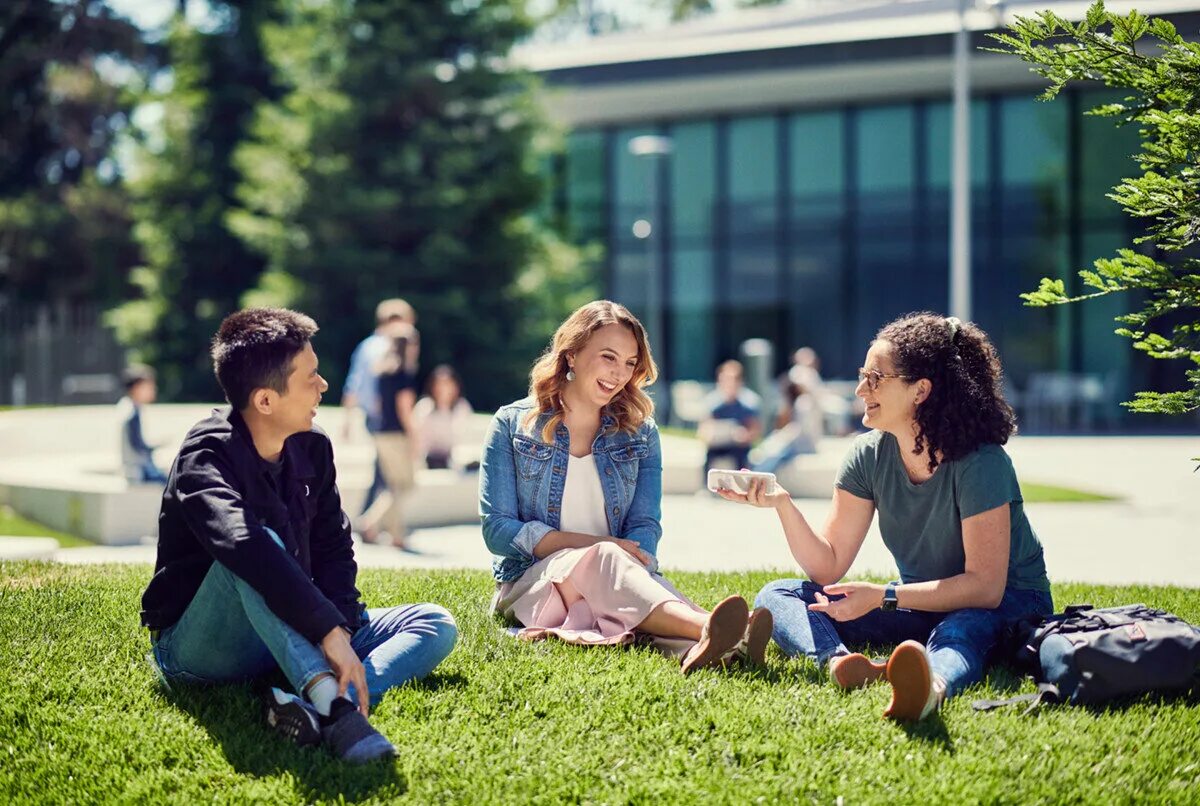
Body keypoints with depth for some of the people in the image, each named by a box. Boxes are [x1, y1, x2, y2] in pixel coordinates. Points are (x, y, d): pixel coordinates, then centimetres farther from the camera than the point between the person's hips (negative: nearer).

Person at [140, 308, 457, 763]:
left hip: (294, 636, 7)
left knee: (436, 625, -7)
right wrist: (330, 630, -47)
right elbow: (244, 544, -40)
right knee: (260, 549, -36)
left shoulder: (313, 448, 1)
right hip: (196, 651, -7)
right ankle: (333, 703, -53)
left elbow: (334, 548, 1)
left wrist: (343, 629, -18)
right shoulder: (207, 456, -22)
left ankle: (316, 707, -36)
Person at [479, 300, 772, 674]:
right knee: (604, 558, -35)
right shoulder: (512, 425, 5)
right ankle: (706, 626, -64)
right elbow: (497, 530, -3)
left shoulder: (640, 433, 13)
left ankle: (696, 649, -70)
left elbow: (645, 529, 3)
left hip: (616, 581, 2)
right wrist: (597, 545, -13)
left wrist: (626, 571, -22)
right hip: (532, 582, -2)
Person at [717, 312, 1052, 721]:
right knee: (778, 596, -12)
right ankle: (840, 663, -47)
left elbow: (985, 586, -25)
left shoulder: (979, 464, -22)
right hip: (923, 604, 6)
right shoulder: (868, 457, -5)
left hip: (1008, 604, -6)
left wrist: (882, 597, -31)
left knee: (958, 630, -42)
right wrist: (782, 504, -22)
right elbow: (828, 568, -6)